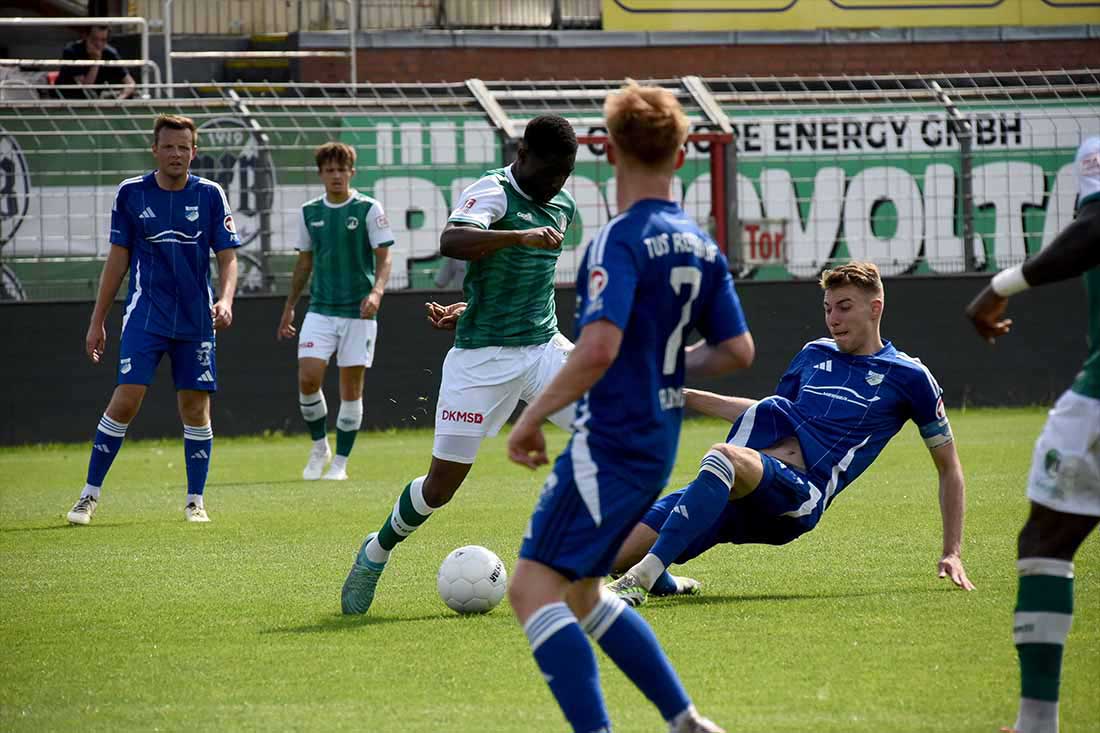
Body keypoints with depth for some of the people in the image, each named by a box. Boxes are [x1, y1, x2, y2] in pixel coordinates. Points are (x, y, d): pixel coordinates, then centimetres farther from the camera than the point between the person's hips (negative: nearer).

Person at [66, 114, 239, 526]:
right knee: (127, 399, -12)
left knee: (195, 406, 2)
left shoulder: (210, 195, 2)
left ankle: (195, 501, 14)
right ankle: (90, 495, -3)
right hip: (145, 316, -1)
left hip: (195, 319, 1)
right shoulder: (131, 194, 2)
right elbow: (118, 259, 8)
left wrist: (225, 299, -16)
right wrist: (97, 321, 8)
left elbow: (227, 257, 3)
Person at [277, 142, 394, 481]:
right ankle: (319, 446, 10)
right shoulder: (309, 212, 8)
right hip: (320, 309, 3)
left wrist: (376, 291, -22)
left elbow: (384, 258, -4)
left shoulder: (369, 209, -3)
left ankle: (340, 462, 10)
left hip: (358, 312, -3)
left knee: (351, 387, 0)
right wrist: (289, 308, 19)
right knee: (308, 378, -12)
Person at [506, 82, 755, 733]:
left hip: (609, 441, -9)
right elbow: (738, 351, 12)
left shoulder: (620, 242, -16)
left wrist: (533, 418, -18)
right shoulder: (700, 246, 10)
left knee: (534, 588, -10)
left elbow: (598, 348, -27)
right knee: (581, 592, 20)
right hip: (657, 445, 9)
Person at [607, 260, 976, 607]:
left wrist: (952, 554, 9)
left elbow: (949, 468, 15)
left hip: (800, 495, -6)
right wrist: (683, 395, 36)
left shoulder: (909, 377, 9)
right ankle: (662, 583, 22)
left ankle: (643, 577, -46)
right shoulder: (814, 354, 25)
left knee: (724, 456, -42)